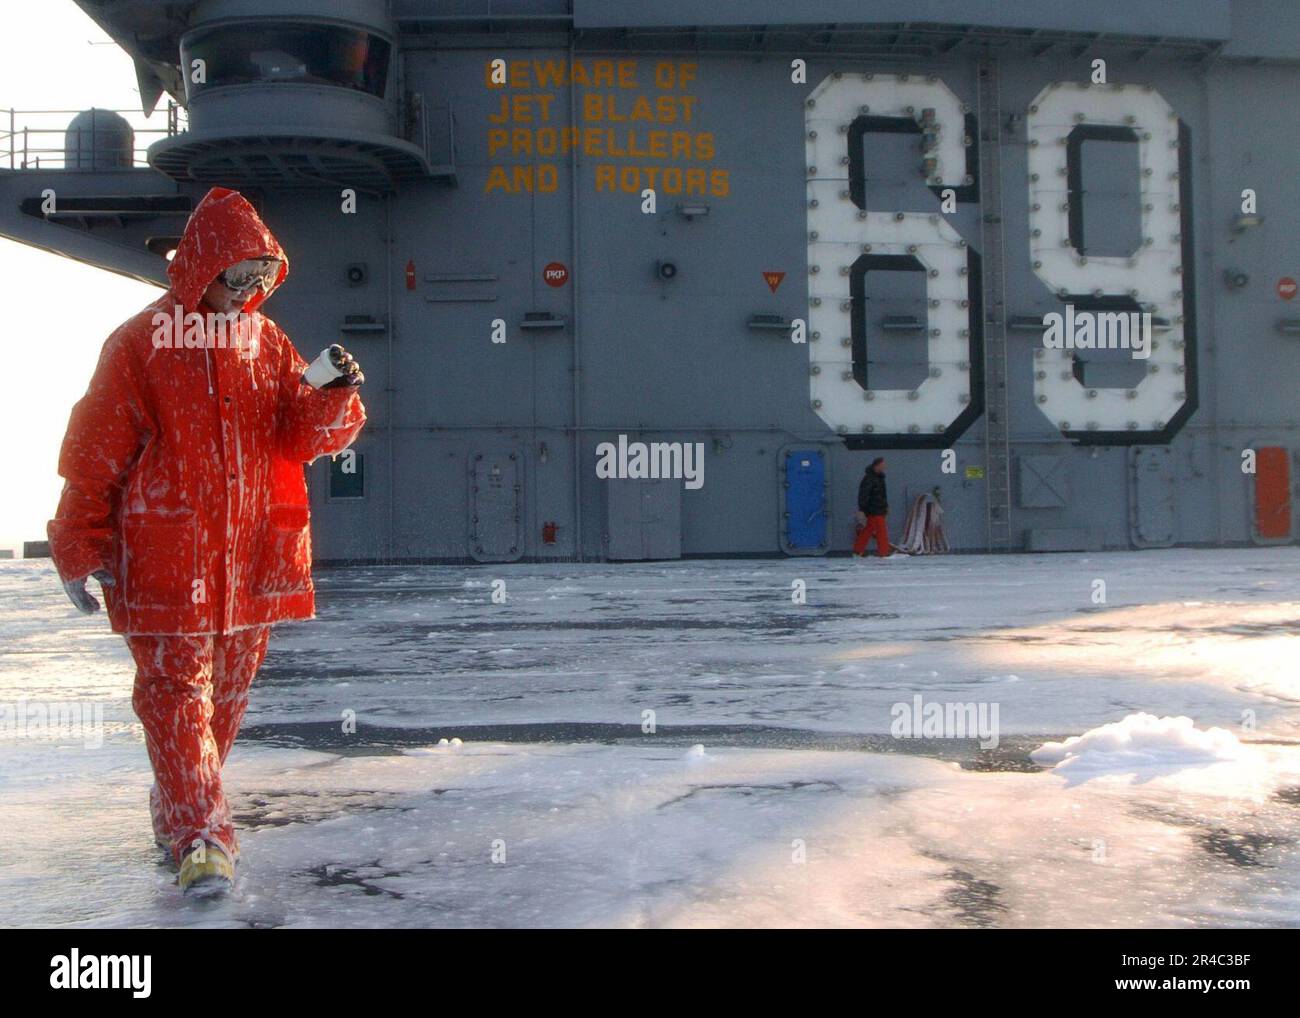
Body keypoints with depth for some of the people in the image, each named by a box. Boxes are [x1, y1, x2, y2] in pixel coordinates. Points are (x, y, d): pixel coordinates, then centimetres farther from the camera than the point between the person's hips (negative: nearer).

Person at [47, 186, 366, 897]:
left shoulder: (269, 344, 9)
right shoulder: (141, 344, -3)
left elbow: (303, 437, 4)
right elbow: (94, 453, -1)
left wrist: (330, 395, -17)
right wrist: (80, 549, -1)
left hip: (252, 560, 5)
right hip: (164, 559, -4)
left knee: (225, 695, 13)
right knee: (176, 689, -6)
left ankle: (178, 814, 31)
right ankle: (201, 837, -3)